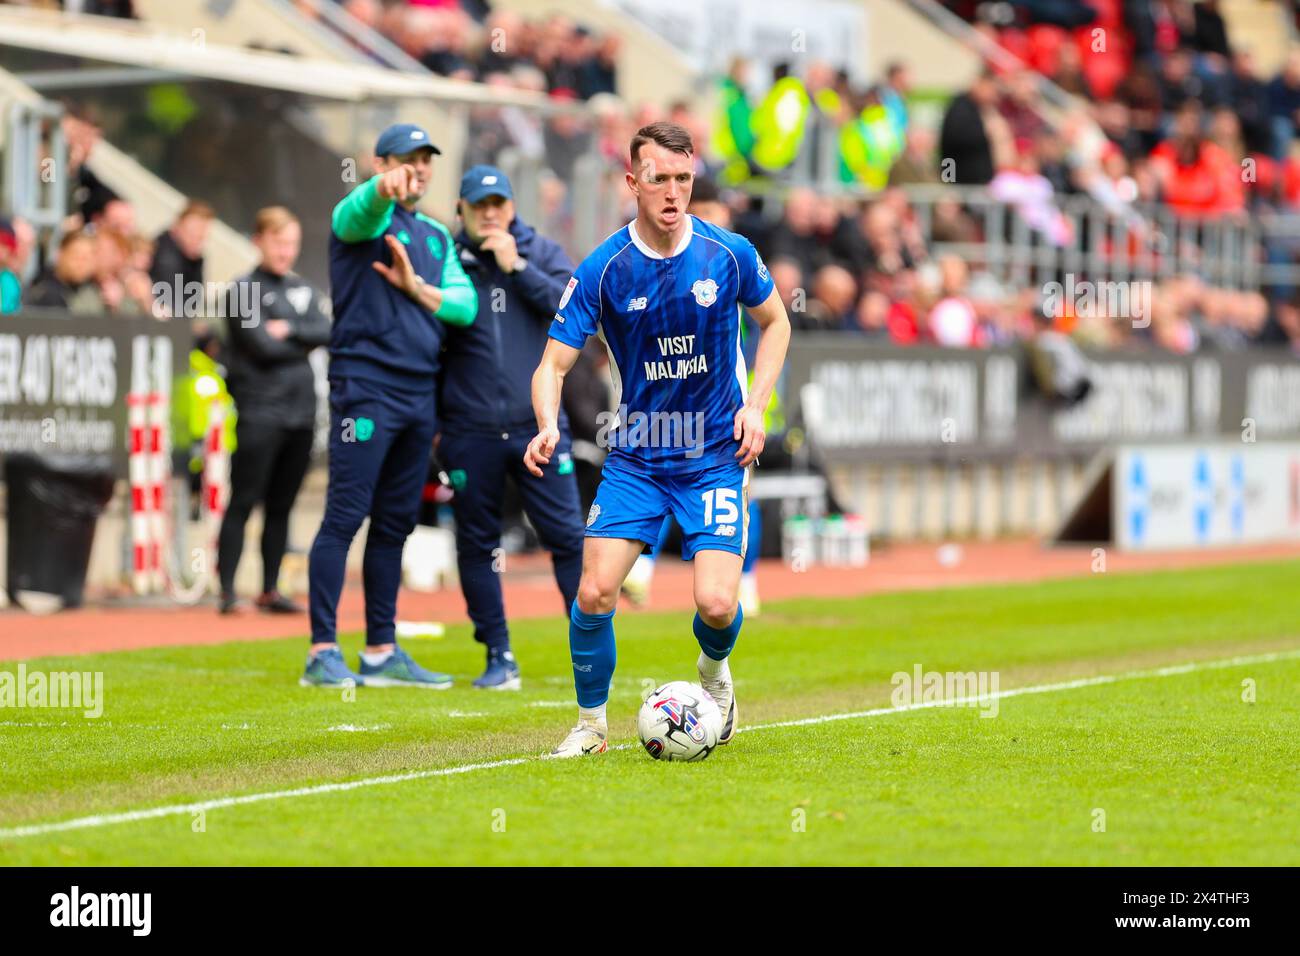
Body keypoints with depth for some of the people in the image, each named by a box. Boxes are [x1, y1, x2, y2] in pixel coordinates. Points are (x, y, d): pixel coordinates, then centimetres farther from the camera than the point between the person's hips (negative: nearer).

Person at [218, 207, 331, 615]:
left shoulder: (303, 289, 16)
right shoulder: (244, 290, -3)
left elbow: (325, 332, 2)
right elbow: (262, 345, -12)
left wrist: (289, 330, -12)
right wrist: (303, 344, 1)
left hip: (300, 411, 6)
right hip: (260, 409, -6)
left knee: (280, 506, 9)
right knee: (243, 502, -7)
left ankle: (270, 590, 14)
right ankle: (227, 591, -7)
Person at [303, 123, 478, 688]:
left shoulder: (436, 236, 19)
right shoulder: (359, 218, -1)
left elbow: (466, 304, 9)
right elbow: (366, 208, -27)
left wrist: (417, 288, -10)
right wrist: (386, 188, -51)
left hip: (420, 394, 7)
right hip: (365, 388, -7)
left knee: (396, 524, 10)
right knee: (345, 516, -10)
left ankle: (382, 652, 16)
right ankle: (323, 653, -11)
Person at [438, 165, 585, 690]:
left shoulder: (542, 253, 8)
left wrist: (516, 266, -10)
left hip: (538, 424, 0)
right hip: (470, 431, 0)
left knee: (566, 536, -4)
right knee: (476, 545, 4)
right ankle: (499, 657, 13)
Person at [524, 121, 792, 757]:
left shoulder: (728, 254, -7)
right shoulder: (601, 270, -10)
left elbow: (775, 322, 11)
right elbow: (553, 363, -10)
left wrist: (755, 405, -2)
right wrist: (548, 424, -31)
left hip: (716, 456, 0)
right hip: (634, 457, 0)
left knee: (716, 603, -13)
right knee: (595, 591, -13)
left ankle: (714, 669, 24)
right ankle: (591, 723, 10)